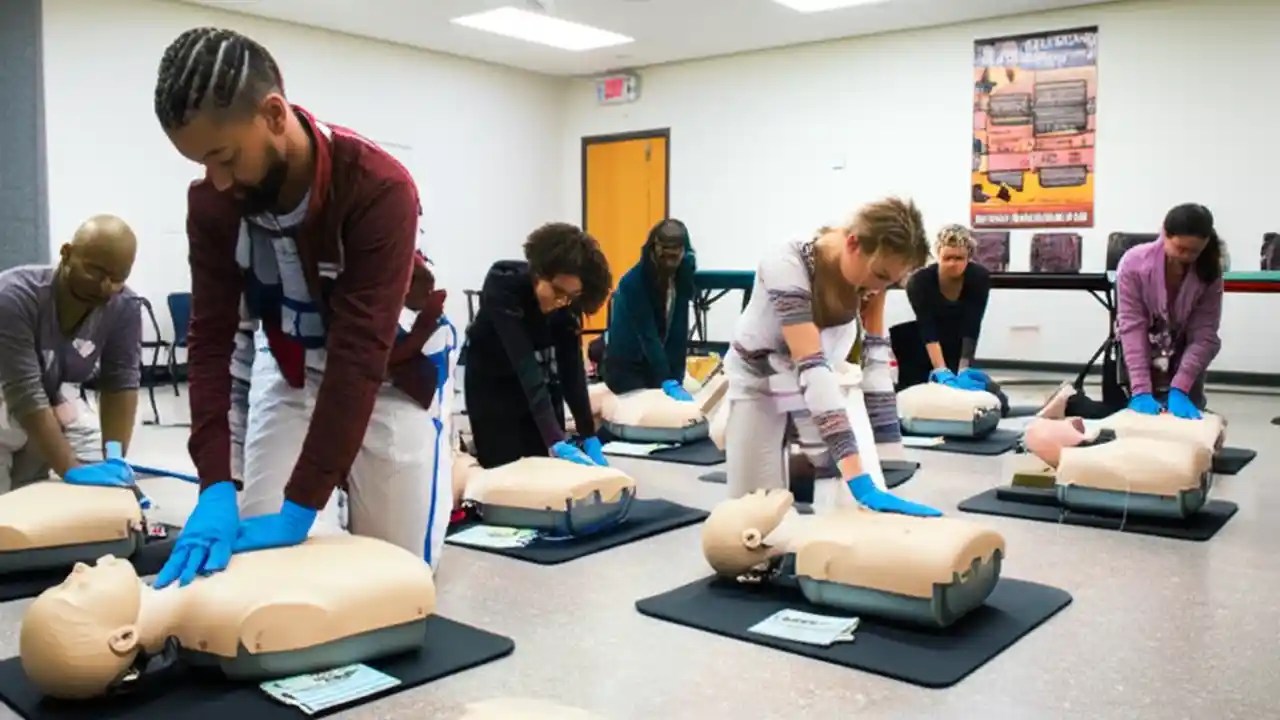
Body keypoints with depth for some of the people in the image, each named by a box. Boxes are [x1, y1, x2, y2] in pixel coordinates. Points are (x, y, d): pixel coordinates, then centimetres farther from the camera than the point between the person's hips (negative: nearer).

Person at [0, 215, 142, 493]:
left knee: (100, 487, 1)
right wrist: (70, 468, -39)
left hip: (51, 403, 5)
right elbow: (24, 394, -35)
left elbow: (121, 383, -20)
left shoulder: (123, 308, -21)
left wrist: (114, 458, -31)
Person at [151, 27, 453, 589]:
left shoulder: (380, 190, -34)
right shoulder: (212, 203, -18)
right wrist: (215, 488, -30)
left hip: (392, 370, -3)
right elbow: (211, 339, -17)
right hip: (287, 368, 4)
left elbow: (361, 355, -36)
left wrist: (302, 505, -36)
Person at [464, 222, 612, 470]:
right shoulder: (502, 284, -33)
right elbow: (524, 364, -41)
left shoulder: (568, 301, -19)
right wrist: (556, 441, -48)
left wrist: (589, 437, -26)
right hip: (493, 382, -4)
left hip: (542, 383, 4)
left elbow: (572, 366, -20)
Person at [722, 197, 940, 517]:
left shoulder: (872, 265, -20)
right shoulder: (787, 266, -37)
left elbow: (877, 354, -20)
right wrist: (859, 479, -49)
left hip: (824, 382, 4)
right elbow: (811, 368, -43)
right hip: (758, 381, -4)